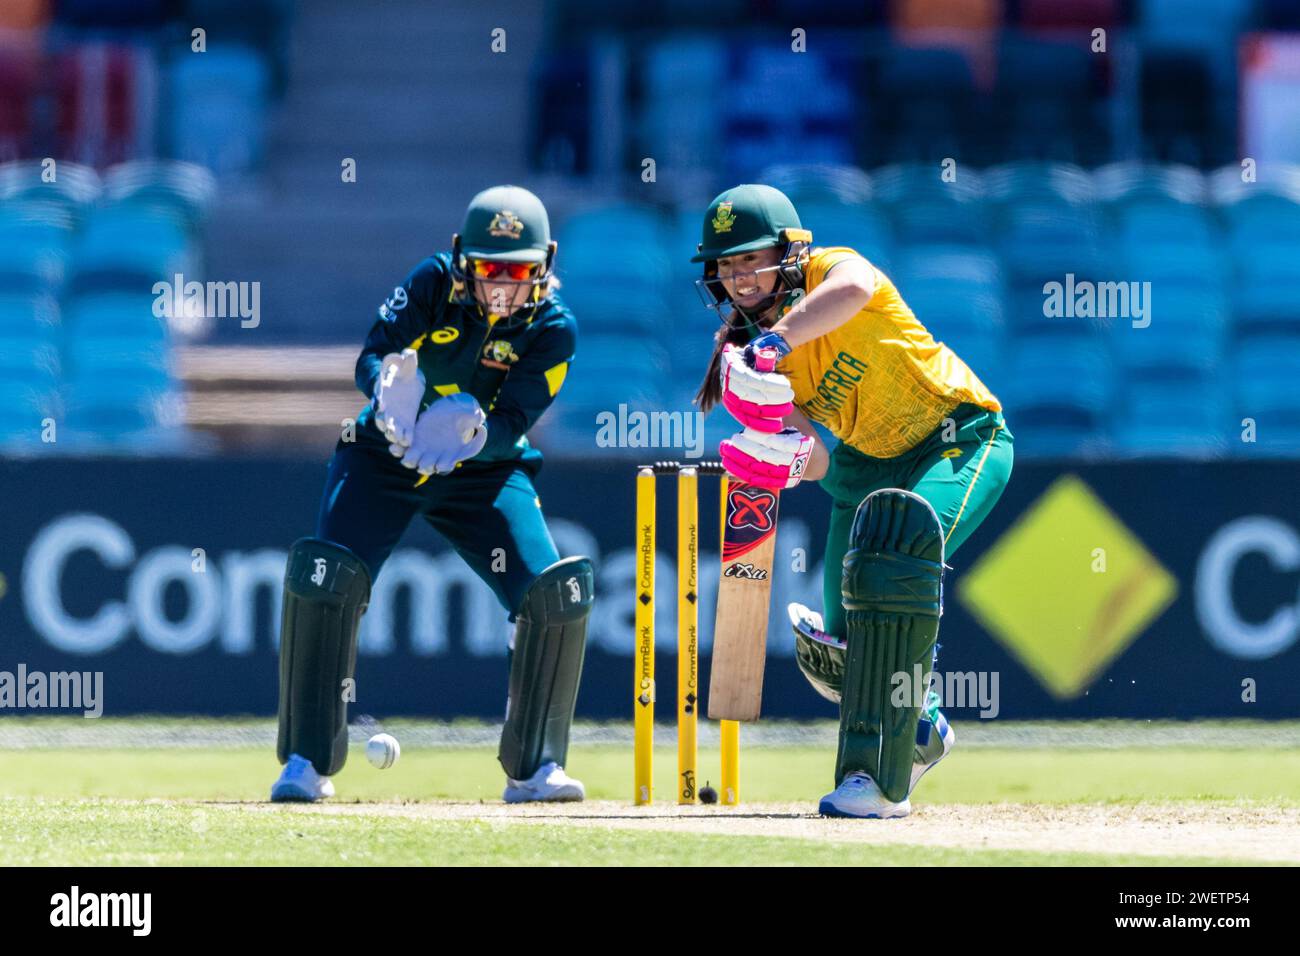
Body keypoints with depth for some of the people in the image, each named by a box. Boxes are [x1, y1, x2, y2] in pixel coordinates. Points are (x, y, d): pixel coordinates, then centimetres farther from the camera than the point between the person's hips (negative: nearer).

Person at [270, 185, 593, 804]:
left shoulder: (552, 329, -14)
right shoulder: (433, 284, -14)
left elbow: (513, 424, -22)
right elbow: (373, 357, -20)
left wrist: (473, 431, -44)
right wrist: (391, 395, -43)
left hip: (486, 472, 1)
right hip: (385, 459, -1)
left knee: (557, 596, -16)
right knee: (323, 581, -22)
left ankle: (534, 767, 2)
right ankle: (307, 762, -10)